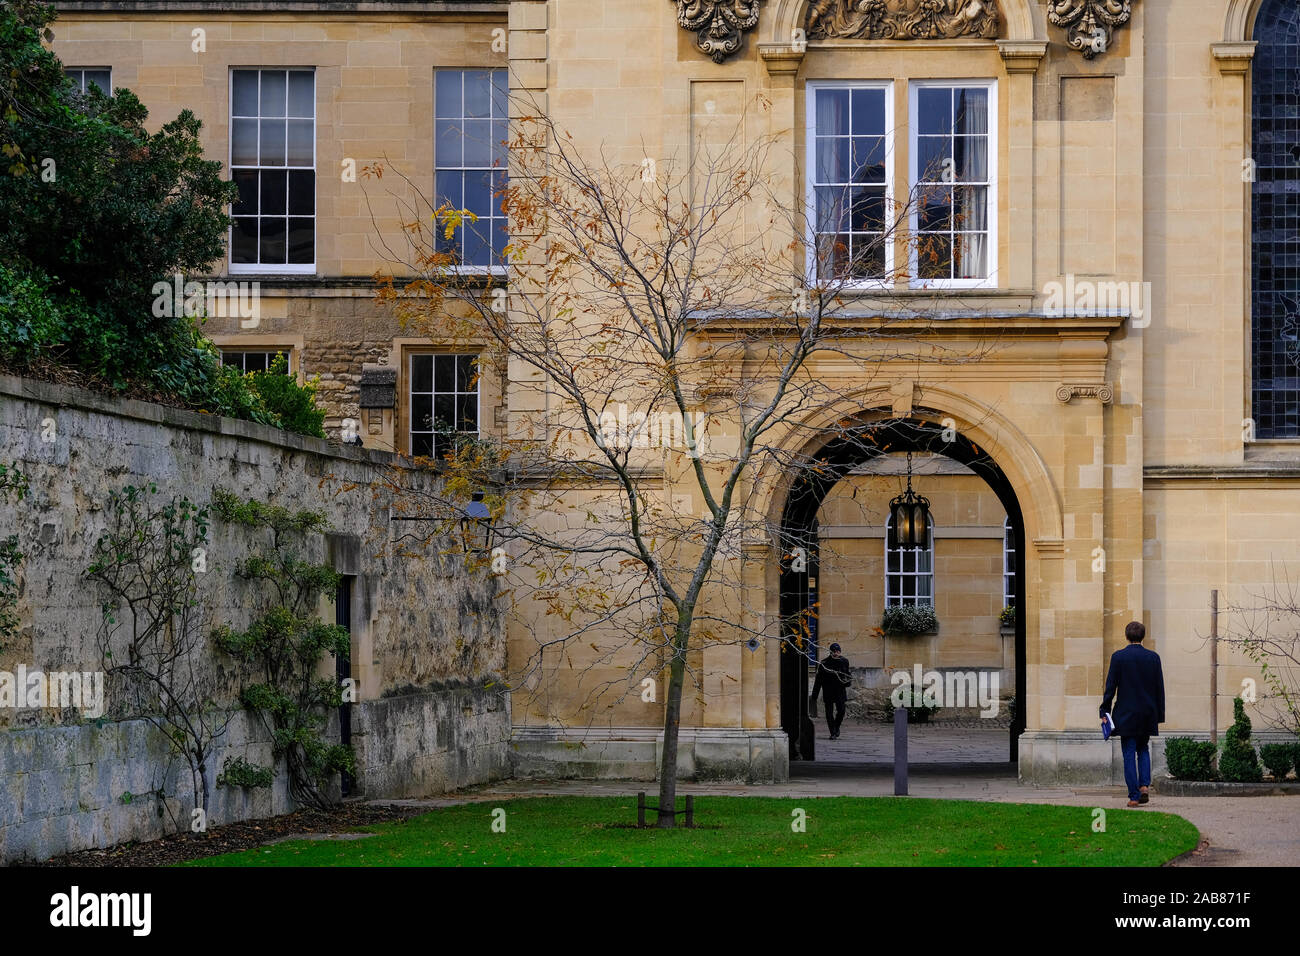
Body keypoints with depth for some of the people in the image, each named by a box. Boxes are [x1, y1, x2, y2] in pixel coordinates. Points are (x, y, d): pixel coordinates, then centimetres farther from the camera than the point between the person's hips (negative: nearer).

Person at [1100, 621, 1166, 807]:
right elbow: (1159, 688, 4)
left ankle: (1134, 796, -2)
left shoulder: (1118, 657, -7)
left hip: (1127, 714, -3)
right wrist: (1159, 716, 10)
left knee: (1129, 754, 1)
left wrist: (1105, 712, 0)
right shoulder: (1153, 657, 1)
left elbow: (1111, 686, -6)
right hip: (1148, 713, 3)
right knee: (1143, 749, 20)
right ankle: (1144, 784, 2)